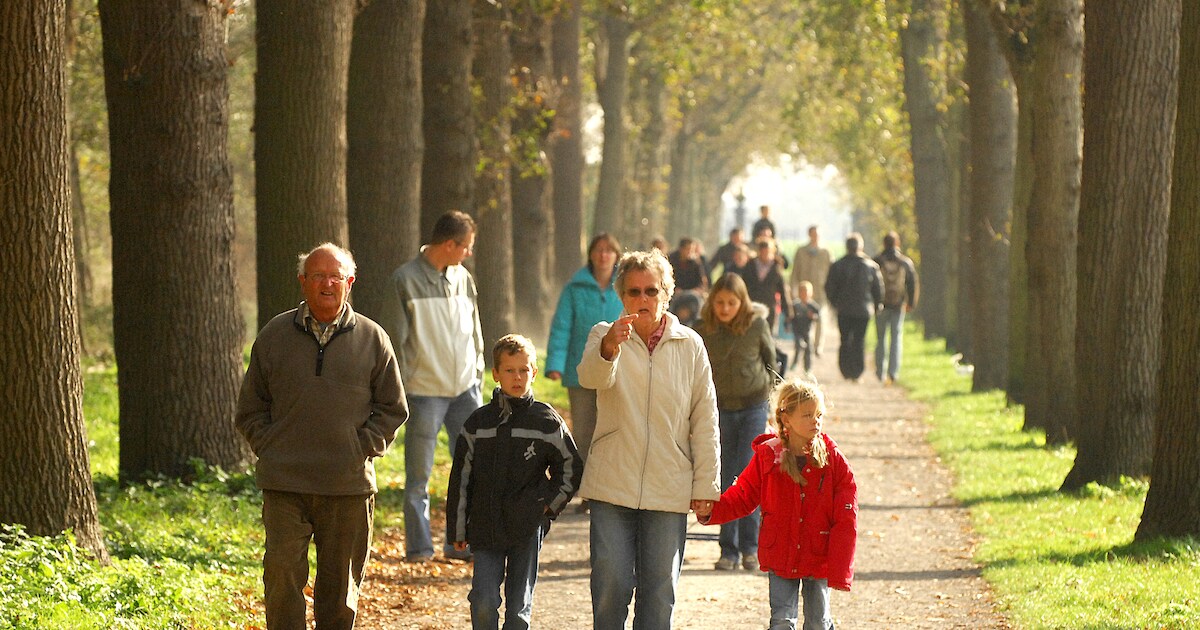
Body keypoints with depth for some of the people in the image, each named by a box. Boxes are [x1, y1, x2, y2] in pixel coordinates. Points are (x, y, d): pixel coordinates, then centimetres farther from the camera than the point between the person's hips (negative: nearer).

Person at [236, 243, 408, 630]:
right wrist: (270, 448, -1)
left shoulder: (372, 339, 6)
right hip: (284, 484, -1)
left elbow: (392, 408, 11)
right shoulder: (274, 336, 6)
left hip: (349, 485, 1)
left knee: (340, 587, 7)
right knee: (282, 574, -11)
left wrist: (363, 448, -1)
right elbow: (250, 408, 12)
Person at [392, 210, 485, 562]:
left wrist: (478, 374, 12)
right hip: (425, 391, -6)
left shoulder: (463, 279, 11)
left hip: (465, 388, 6)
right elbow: (397, 337, -7)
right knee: (419, 475, 0)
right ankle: (419, 546, 8)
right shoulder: (407, 280, -7)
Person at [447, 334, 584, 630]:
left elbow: (571, 469, 9)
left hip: (528, 528, -1)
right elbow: (461, 478, 8)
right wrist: (457, 528, 7)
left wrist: (550, 505, 0)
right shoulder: (479, 422, 4)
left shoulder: (546, 421, 0)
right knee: (483, 602, -7)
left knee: (519, 606, 5)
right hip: (485, 527, 1)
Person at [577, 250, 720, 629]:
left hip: (669, 491, 1)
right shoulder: (605, 336, 0)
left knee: (659, 590, 5)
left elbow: (704, 419, 7)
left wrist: (705, 483, 3)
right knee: (610, 585, -2)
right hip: (612, 485, -1)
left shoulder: (690, 346, 4)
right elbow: (591, 377, -23)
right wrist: (608, 349, -45)